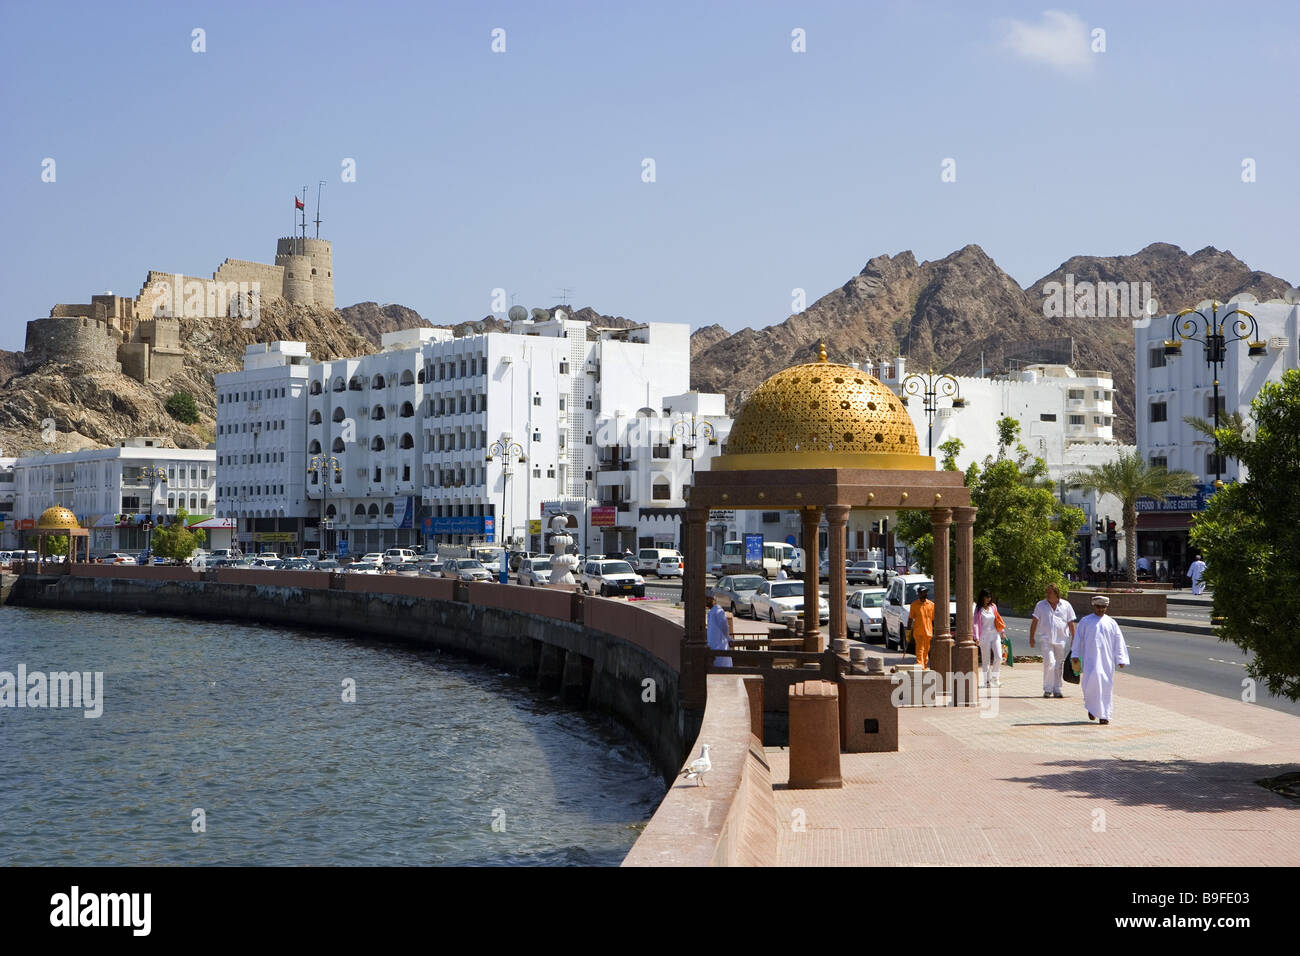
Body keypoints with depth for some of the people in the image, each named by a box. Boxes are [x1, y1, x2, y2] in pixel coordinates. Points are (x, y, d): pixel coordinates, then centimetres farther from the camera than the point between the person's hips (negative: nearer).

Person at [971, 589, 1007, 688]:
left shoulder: (993, 606, 11)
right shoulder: (979, 610, -3)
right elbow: (975, 623, -9)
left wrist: (1002, 631, 17)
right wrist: (976, 637, -18)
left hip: (995, 635, 4)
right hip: (985, 637, -4)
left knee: (998, 657, -7)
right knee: (986, 660, -1)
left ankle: (996, 679, 8)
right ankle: (986, 681, 4)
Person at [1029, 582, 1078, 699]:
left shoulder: (1066, 606, 5)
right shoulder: (1041, 605, 4)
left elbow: (1071, 623, 8)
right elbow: (1034, 622, 7)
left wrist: (1073, 639, 6)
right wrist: (1031, 638, 2)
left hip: (1062, 640, 1)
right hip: (1047, 640, -1)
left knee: (1059, 666, 5)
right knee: (1049, 663, -14)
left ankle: (1057, 690, 13)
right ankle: (1047, 689, -6)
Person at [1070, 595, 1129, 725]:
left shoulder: (1111, 623, 9)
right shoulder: (1085, 621, 6)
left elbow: (1119, 641, 8)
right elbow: (1078, 639, 8)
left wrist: (1120, 659, 1)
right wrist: (1075, 655, 3)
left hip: (1107, 659, 2)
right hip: (1090, 658, -2)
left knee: (1105, 687, 0)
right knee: (1092, 681, -16)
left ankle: (1104, 715, 7)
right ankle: (1091, 707, 7)